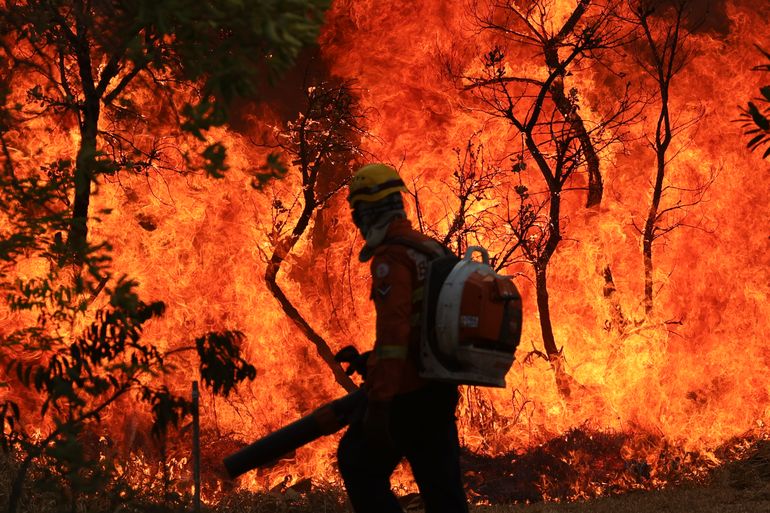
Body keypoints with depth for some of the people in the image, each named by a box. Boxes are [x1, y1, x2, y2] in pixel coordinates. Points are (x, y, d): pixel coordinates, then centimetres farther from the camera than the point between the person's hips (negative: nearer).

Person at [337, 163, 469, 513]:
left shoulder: (392, 257, -13)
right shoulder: (432, 251, 15)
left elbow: (392, 330, -22)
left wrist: (378, 405, -24)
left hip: (408, 395, -8)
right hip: (442, 389, 8)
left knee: (359, 464, 4)